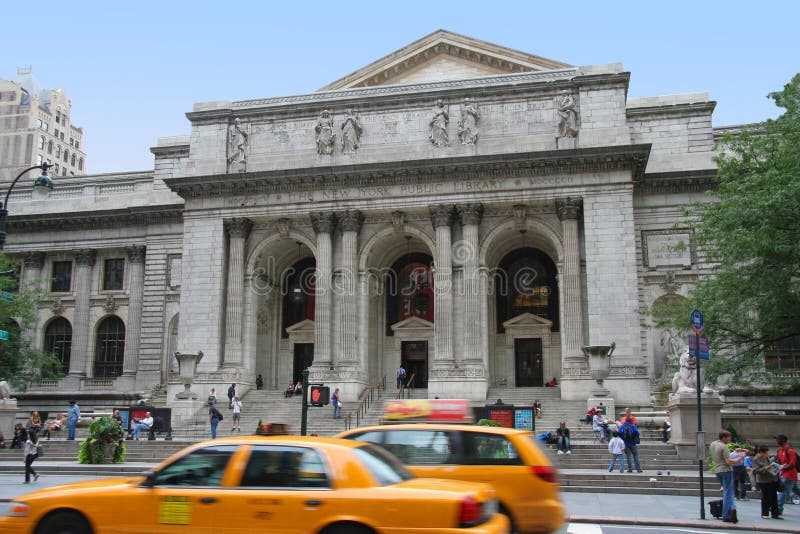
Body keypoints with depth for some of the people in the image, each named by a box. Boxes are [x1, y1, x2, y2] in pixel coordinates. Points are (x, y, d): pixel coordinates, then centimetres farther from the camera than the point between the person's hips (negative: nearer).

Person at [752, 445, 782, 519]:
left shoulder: (766, 457, 9)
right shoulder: (756, 460, -13)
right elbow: (754, 471, -19)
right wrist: (764, 469, -27)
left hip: (773, 479, 8)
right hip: (764, 481, -7)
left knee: (774, 497, 10)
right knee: (766, 497, -2)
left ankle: (775, 513, 18)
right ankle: (764, 514, 11)